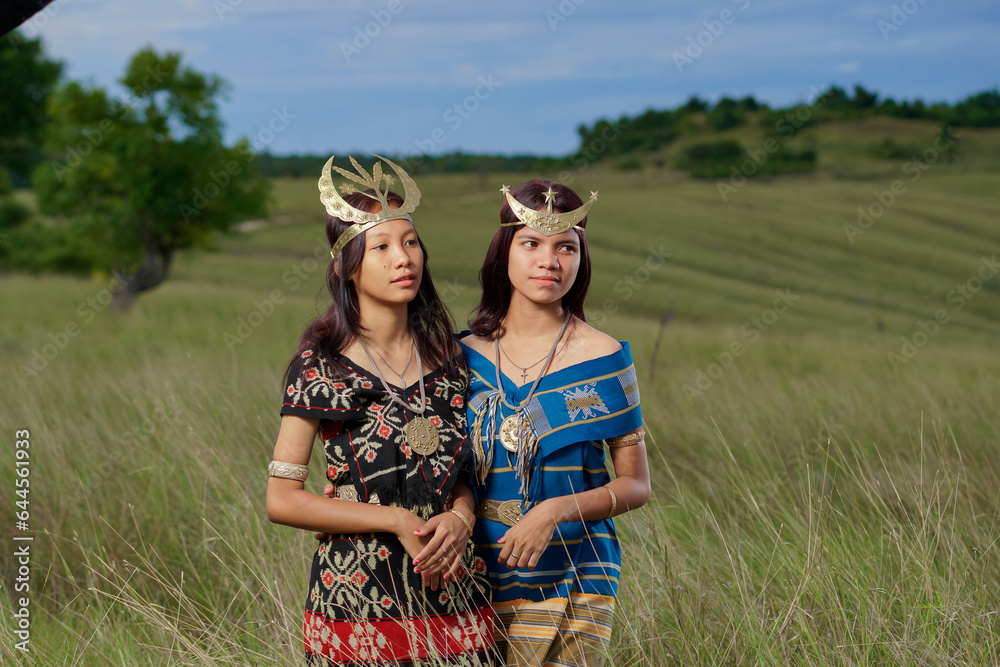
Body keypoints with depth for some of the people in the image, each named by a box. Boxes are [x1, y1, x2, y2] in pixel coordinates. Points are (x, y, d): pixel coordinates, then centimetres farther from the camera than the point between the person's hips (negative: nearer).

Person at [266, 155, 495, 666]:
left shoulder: (446, 356, 5)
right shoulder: (323, 362, -7)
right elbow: (281, 500, -9)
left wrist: (459, 518, -9)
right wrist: (396, 521, -15)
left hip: (454, 600, 4)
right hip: (360, 600, -4)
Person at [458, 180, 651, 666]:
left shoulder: (602, 358, -5)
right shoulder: (465, 354, 3)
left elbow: (635, 486, -3)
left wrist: (557, 509, -18)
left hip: (570, 585, -2)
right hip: (478, 579, 3)